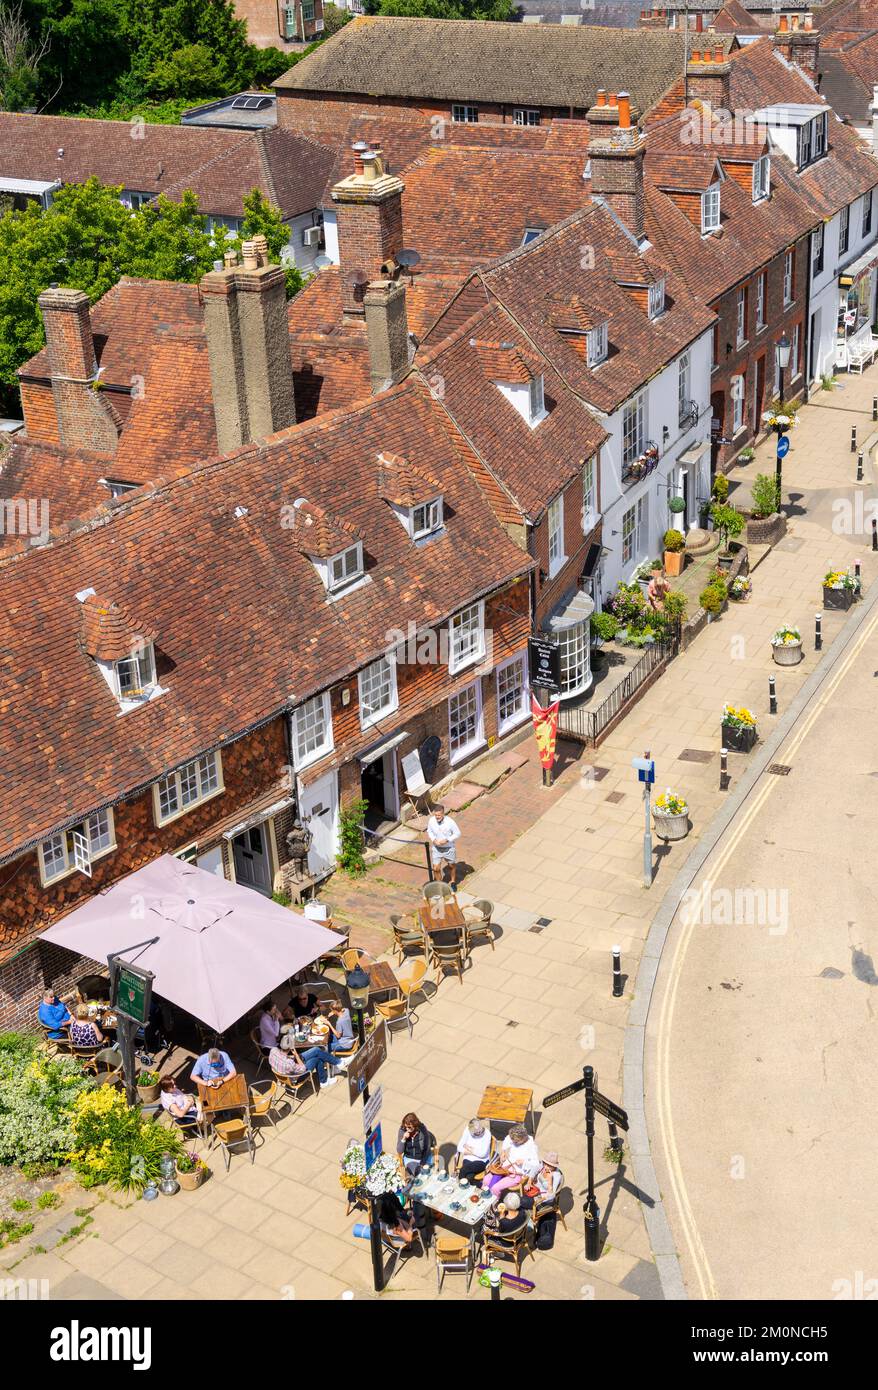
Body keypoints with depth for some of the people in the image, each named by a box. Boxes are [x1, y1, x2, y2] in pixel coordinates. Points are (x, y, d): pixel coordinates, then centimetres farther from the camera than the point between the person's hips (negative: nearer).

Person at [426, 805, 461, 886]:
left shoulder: (450, 822, -27)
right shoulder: (431, 821, -18)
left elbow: (457, 834, -15)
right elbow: (429, 831, 1)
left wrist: (446, 840, -25)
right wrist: (433, 839, -17)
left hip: (448, 848, -2)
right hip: (436, 848, 2)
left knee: (452, 866, 20)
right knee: (436, 868, 5)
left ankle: (453, 881, 47)